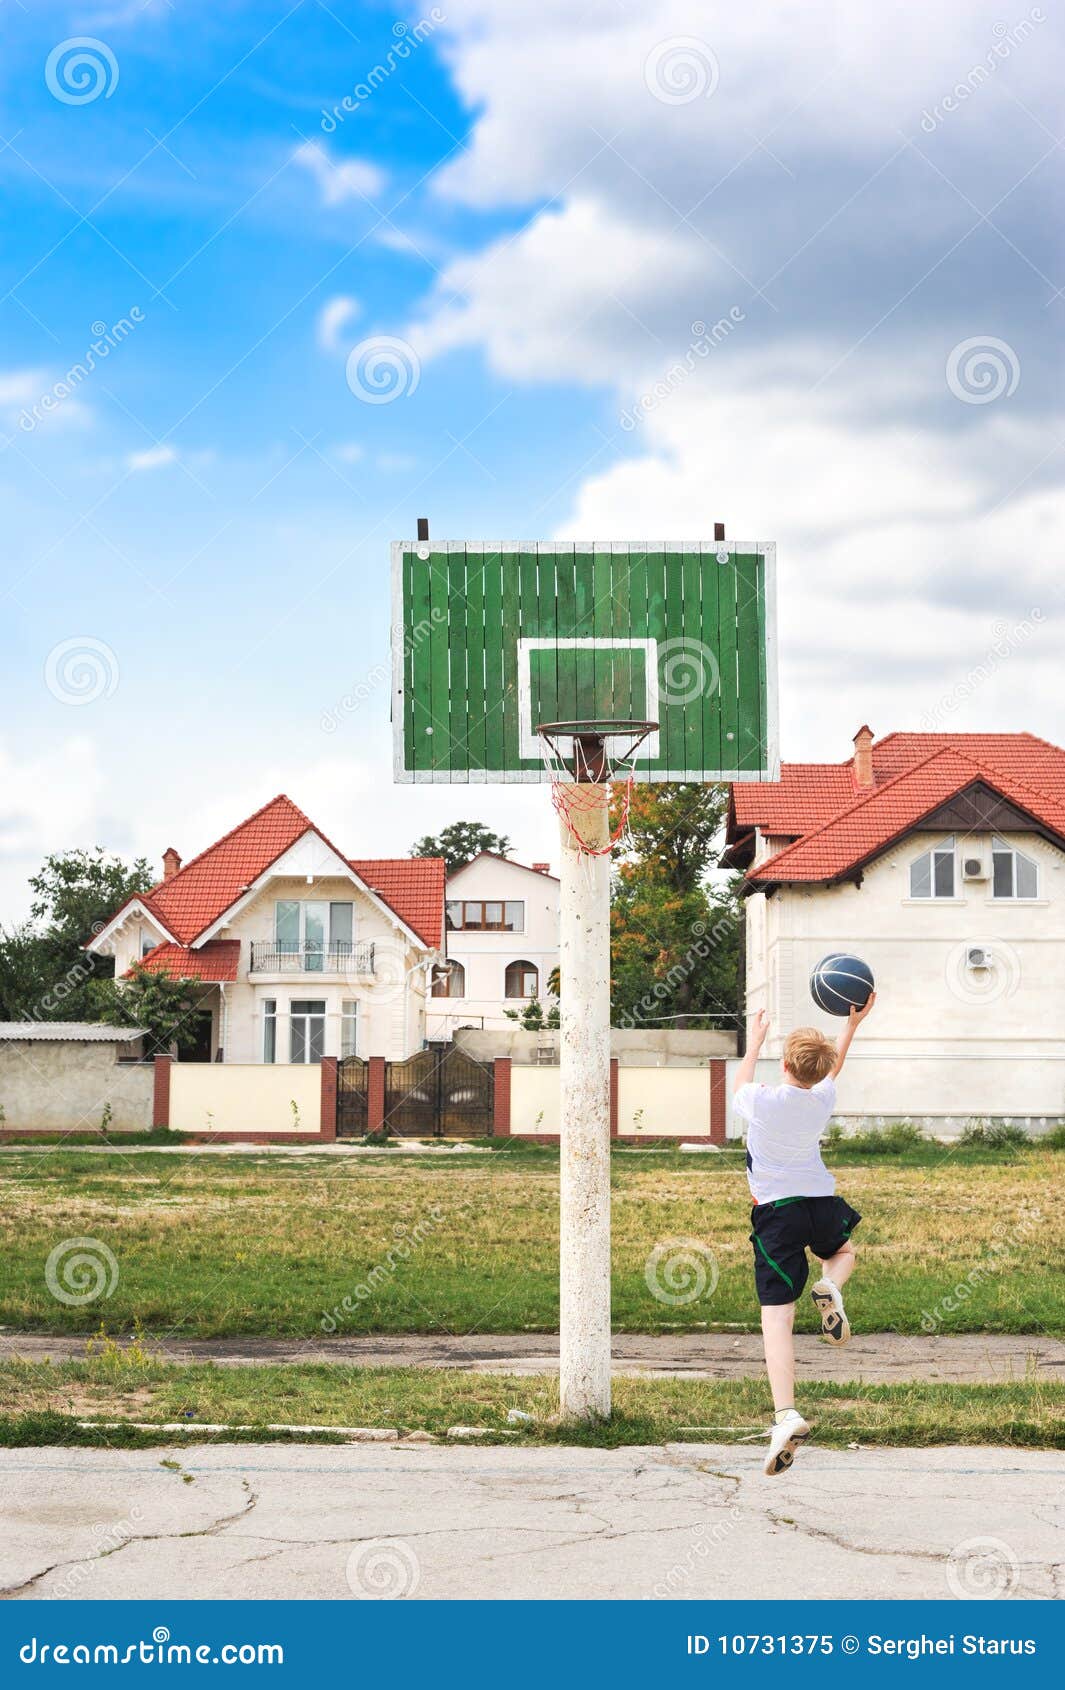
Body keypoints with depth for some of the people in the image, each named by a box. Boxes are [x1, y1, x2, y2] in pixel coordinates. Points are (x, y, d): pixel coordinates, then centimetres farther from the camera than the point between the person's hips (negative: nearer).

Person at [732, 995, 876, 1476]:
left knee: (777, 1315, -8)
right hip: (822, 1204, 3)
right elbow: (834, 1067, 21)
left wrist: (755, 1042, 28)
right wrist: (852, 1024, 32)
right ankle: (830, 1288, 1)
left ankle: (785, 1414, -24)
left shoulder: (762, 1101, -12)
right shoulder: (824, 1101, -3)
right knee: (843, 1250, 37)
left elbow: (739, 1085, 14)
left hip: (775, 1211, -3)